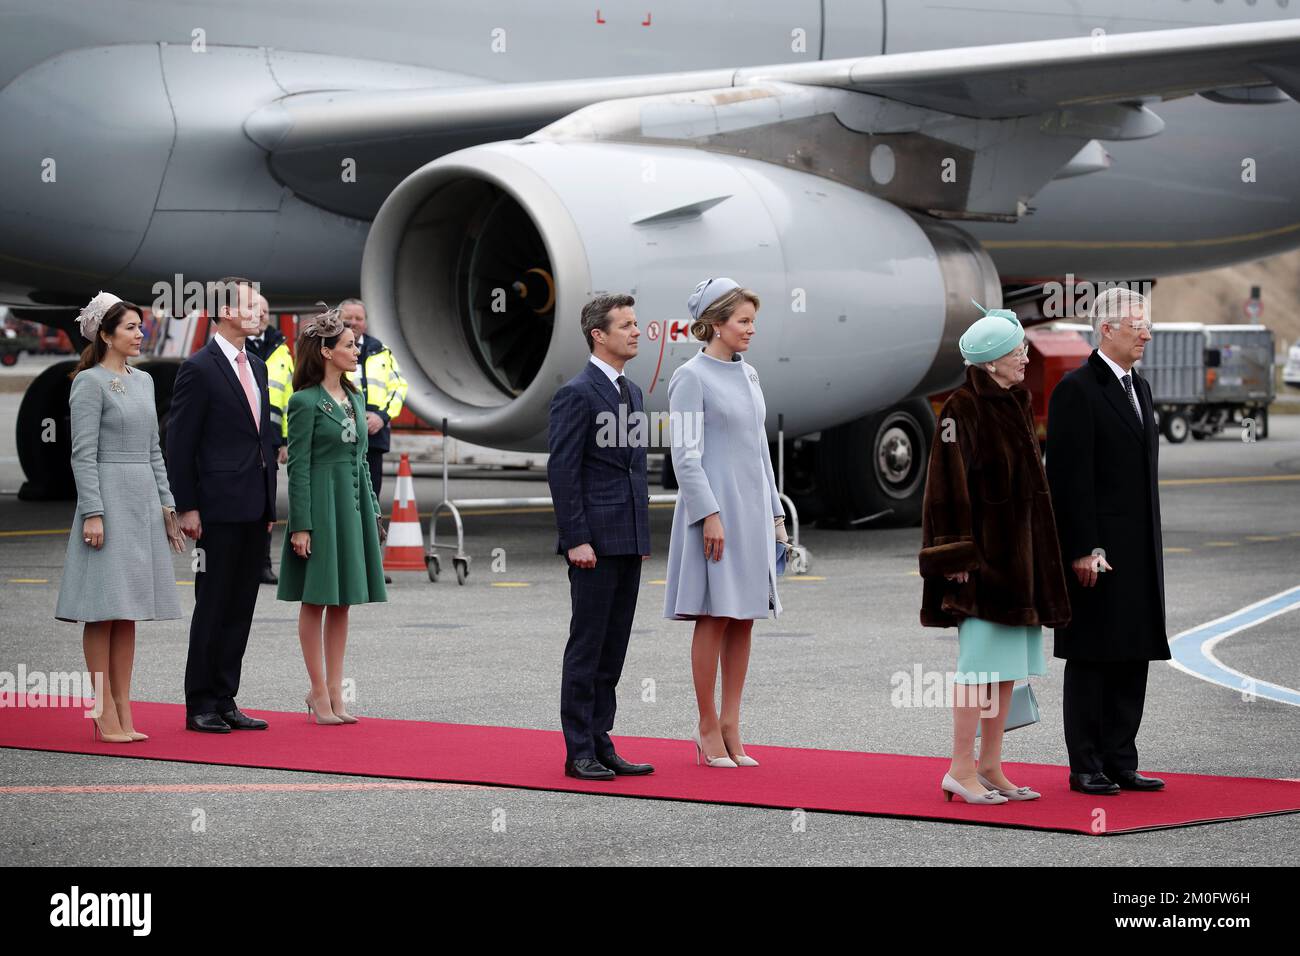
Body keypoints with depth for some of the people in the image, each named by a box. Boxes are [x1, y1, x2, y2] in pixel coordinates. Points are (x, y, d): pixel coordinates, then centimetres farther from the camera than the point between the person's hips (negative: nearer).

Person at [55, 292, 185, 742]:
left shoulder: (143, 380, 14)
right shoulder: (90, 383, -7)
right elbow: (84, 453, -11)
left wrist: (167, 506, 14)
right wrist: (92, 513, -17)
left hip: (143, 502, 7)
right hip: (109, 498, -7)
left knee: (128, 613, 8)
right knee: (103, 611, -4)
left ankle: (123, 713, 10)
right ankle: (106, 715, -2)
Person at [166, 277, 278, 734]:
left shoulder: (257, 367, 15)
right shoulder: (198, 369, -9)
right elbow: (179, 444, -10)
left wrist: (269, 502, 15)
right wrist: (187, 508, -14)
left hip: (254, 509, 7)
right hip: (220, 507, -7)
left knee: (241, 607, 9)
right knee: (213, 606, -2)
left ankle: (224, 700, 14)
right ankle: (200, 706, 5)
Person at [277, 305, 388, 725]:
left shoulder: (354, 399, 12)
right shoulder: (306, 402, -10)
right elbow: (298, 467, -11)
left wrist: (372, 513, 14)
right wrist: (301, 526, -15)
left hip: (353, 505, 7)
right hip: (321, 504, -7)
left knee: (342, 603, 9)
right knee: (316, 602, 0)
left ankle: (334, 692, 13)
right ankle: (319, 693, 5)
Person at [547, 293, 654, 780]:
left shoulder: (632, 392, 16)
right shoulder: (577, 394, -10)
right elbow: (561, 471, -14)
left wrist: (642, 533, 17)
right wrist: (576, 540, -18)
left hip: (629, 540, 8)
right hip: (595, 541, -8)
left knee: (612, 648, 10)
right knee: (587, 646, -3)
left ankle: (600, 742, 15)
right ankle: (579, 753, 1)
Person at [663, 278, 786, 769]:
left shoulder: (746, 375, 14)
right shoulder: (691, 378, -8)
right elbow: (686, 455, -12)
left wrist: (774, 512, 16)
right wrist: (709, 515, -18)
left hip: (751, 509, 7)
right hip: (714, 511, -7)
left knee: (743, 620, 6)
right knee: (714, 618, -4)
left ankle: (730, 729, 10)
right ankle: (709, 728, 2)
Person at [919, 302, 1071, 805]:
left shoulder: (1016, 404, 14)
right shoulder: (962, 409, -12)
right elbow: (953, 485, -16)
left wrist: (1039, 553, 20)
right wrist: (961, 555, -19)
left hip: (1021, 551, 9)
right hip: (984, 552, -9)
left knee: (1008, 665, 8)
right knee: (982, 659, -7)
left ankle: (990, 767, 13)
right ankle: (961, 769, -2)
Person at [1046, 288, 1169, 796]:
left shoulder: (1138, 388, 16)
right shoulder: (1076, 390, -11)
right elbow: (1069, 477, -15)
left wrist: (1152, 545, 17)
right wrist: (1083, 551, -19)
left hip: (1139, 554, 8)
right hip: (1097, 553, -8)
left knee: (1132, 658, 9)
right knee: (1091, 659, -1)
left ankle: (1120, 762, 15)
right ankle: (1086, 767, 5)